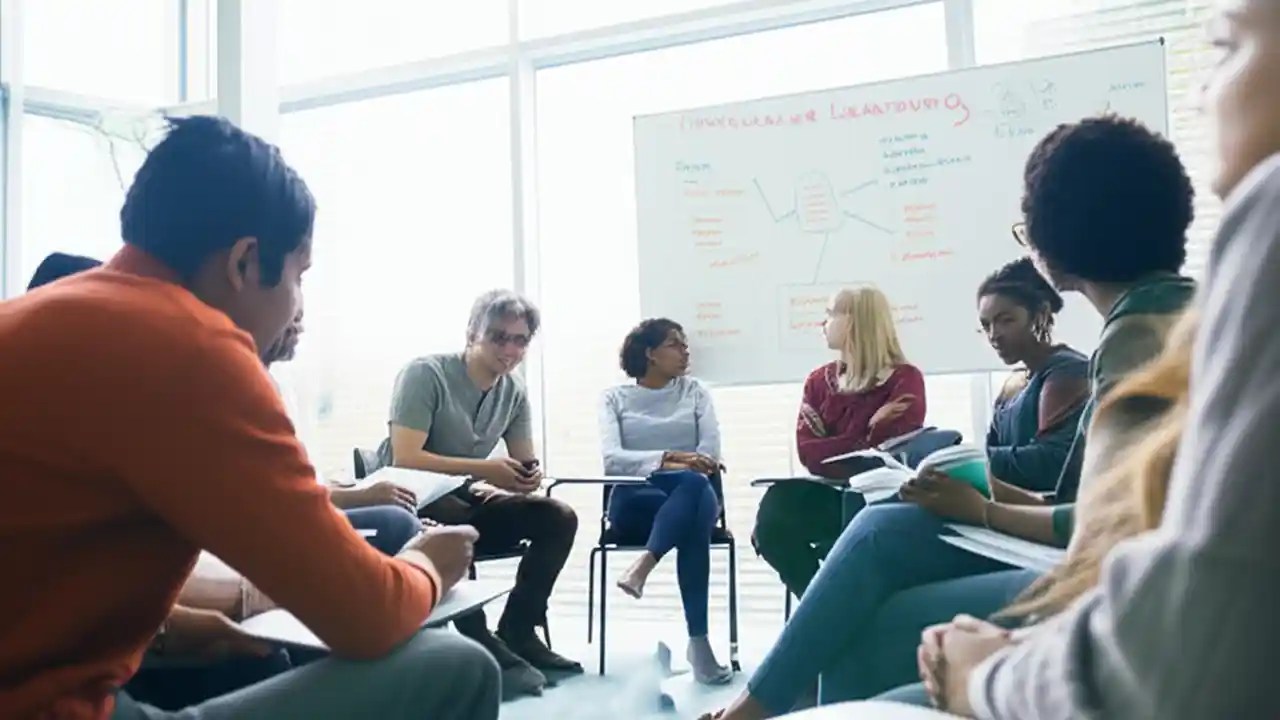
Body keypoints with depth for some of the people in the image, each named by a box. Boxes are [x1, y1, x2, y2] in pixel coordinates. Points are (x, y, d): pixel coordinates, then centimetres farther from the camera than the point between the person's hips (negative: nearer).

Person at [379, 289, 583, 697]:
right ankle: (480, 644, -26)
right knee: (454, 523, -39)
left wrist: (529, 476, -20)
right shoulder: (426, 374, -16)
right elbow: (404, 459, -24)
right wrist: (484, 469, -30)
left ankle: (516, 632, -6)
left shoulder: (514, 392, 1)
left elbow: (526, 463, 6)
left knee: (557, 518, -12)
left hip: (464, 498, 6)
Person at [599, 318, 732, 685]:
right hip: (635, 498, -2)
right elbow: (612, 459, -7)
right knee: (693, 518, -36)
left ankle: (643, 566, -47)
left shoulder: (694, 391, 17)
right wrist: (669, 459, -19)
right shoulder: (616, 397, 11)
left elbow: (711, 452, 3)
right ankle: (697, 640, -39)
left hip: (690, 493, 2)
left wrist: (675, 465, -14)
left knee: (695, 487, -37)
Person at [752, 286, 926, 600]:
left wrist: (833, 450, -10)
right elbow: (808, 452, -1)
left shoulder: (905, 379, -2)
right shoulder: (820, 380, 13)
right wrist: (868, 435, -12)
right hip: (830, 493, 5)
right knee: (775, 510, -27)